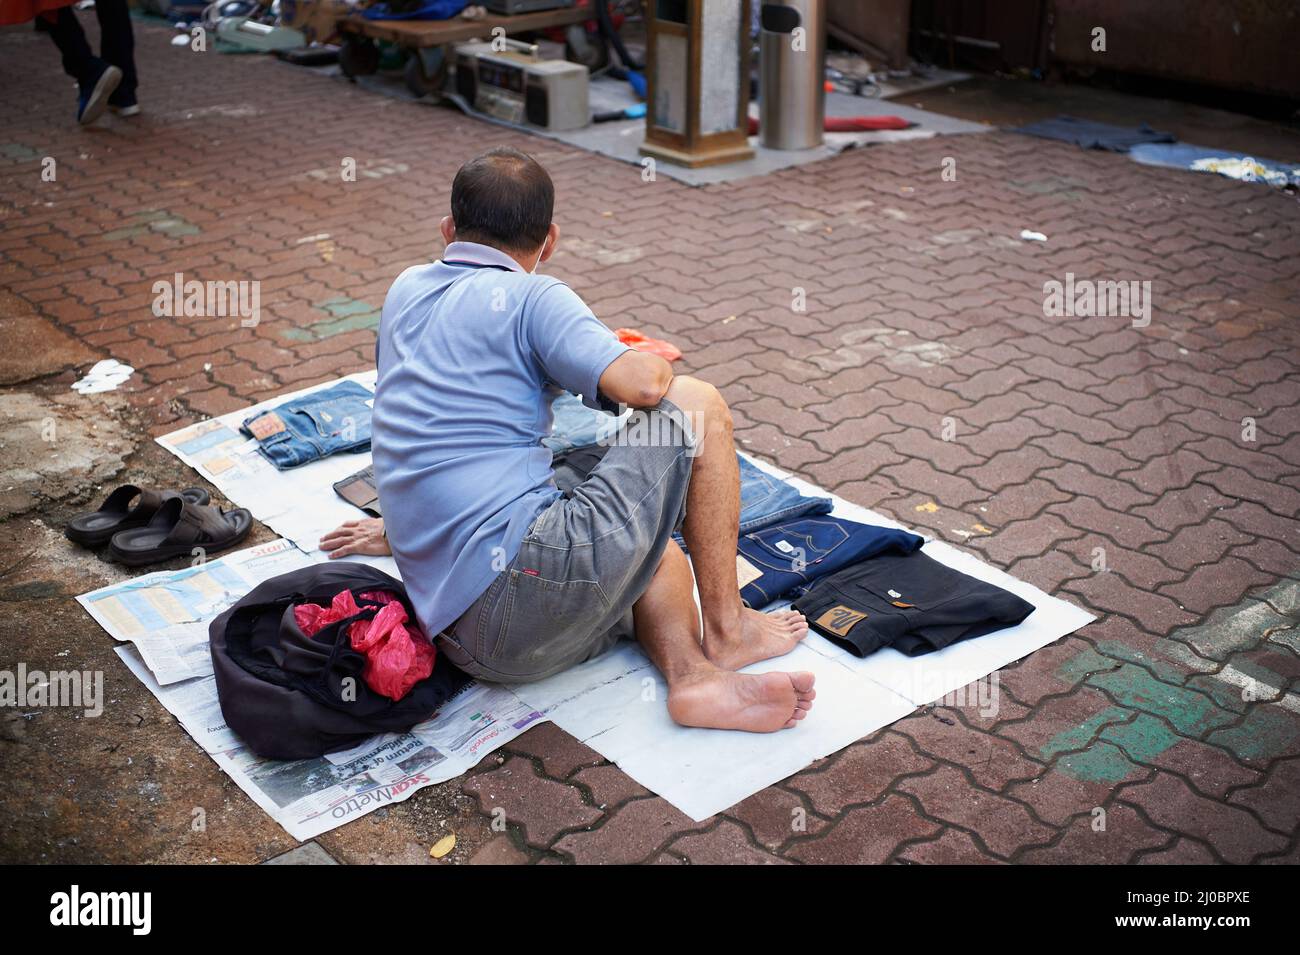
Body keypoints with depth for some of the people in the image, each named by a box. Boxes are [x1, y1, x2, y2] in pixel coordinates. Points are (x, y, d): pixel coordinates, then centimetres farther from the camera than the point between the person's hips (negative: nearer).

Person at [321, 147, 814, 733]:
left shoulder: (406, 291, 19)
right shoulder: (531, 297, -3)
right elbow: (642, 384, -16)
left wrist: (400, 526, 50)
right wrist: (654, 362, 10)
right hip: (529, 571, -8)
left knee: (662, 556, 31)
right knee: (696, 404, 5)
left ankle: (693, 674, 0)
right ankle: (725, 626, 9)